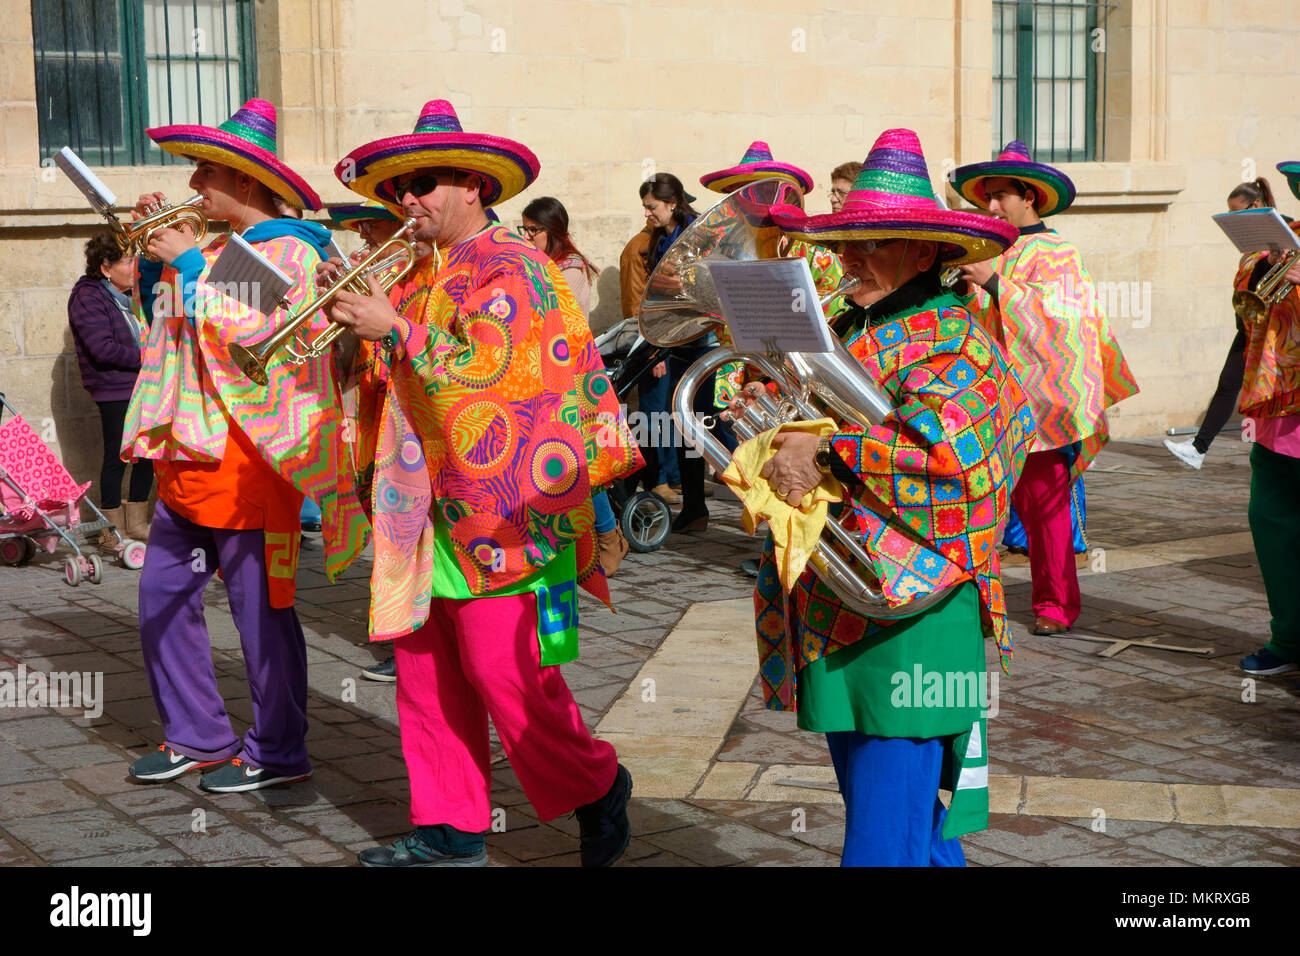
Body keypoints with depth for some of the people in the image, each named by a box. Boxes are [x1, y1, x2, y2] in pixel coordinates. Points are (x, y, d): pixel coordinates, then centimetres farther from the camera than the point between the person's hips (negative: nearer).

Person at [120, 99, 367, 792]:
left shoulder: (289, 252, -8)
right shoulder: (219, 250, 17)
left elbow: (246, 332, -21)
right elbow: (162, 321, 26)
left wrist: (188, 264, -14)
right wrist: (151, 254, 14)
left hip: (246, 459, -9)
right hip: (189, 456, 9)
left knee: (260, 608, -2)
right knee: (163, 594, 11)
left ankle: (278, 754, 10)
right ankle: (198, 737, 23)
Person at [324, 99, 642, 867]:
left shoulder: (515, 270, -7)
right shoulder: (424, 278, 17)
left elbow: (485, 371, -17)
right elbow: (396, 374, 20)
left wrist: (397, 330, -14)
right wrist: (356, 321, 4)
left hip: (501, 505, -8)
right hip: (430, 511, 8)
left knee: (504, 668, -8)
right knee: (426, 671, 7)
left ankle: (596, 787, 14)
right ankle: (451, 829, 17)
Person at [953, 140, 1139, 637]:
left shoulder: (1056, 255, -2)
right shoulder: (991, 254, 17)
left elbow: (1051, 317, -16)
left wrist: (995, 284, -21)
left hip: (1038, 400, -5)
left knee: (1044, 503, -3)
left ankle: (1057, 604, 6)